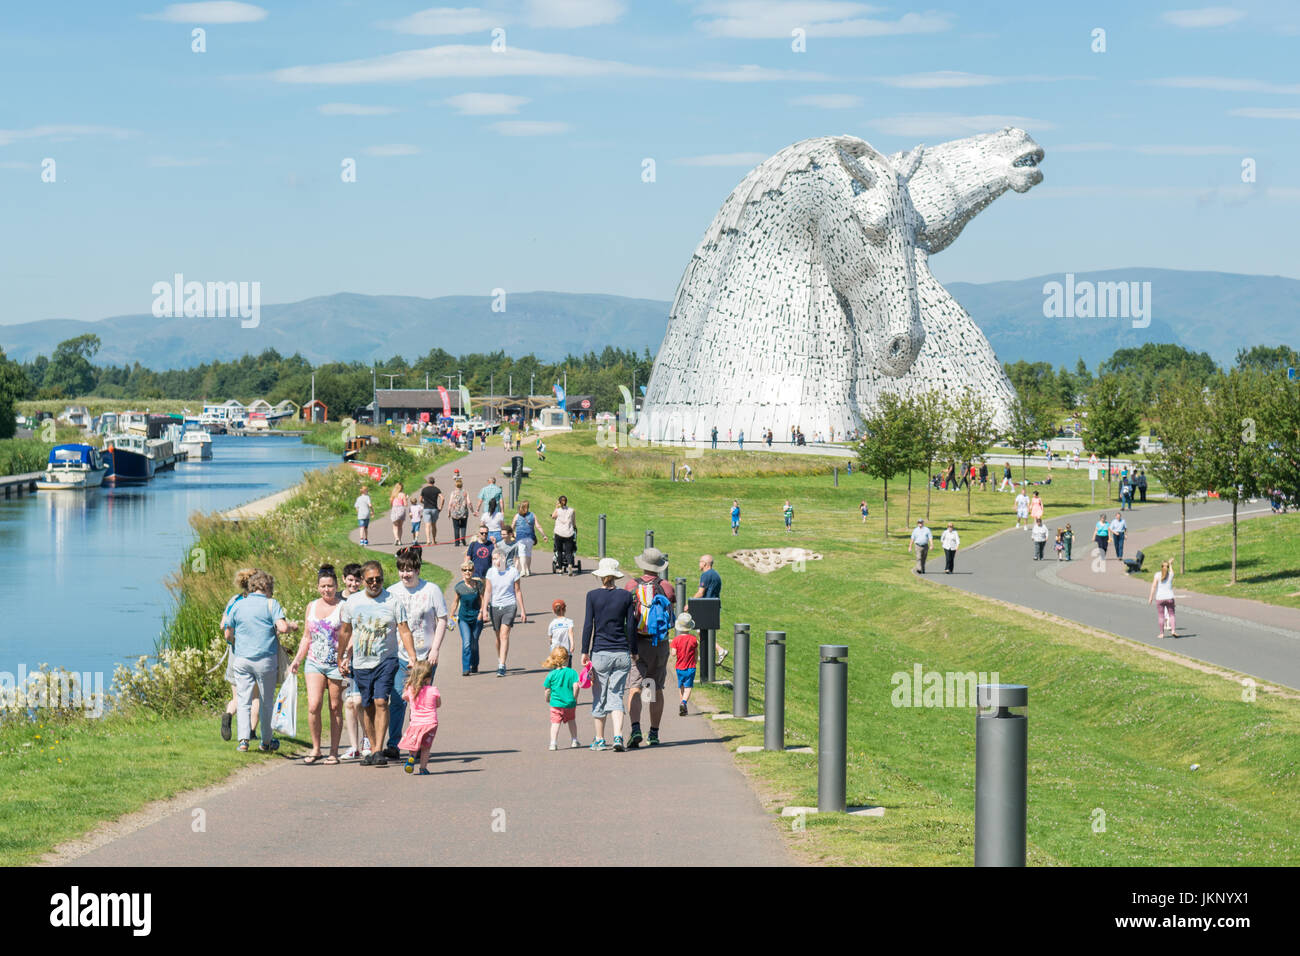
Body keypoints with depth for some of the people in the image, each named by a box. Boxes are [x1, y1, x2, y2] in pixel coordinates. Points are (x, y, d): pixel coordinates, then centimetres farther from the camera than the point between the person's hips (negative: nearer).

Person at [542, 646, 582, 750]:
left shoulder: (551, 674, -4)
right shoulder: (572, 672, -4)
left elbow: (547, 690, 0)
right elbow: (575, 686, -11)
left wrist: (547, 700, 17)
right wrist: (575, 698, 2)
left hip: (556, 704, -2)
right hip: (570, 703, 2)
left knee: (555, 722, -2)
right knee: (571, 720, 22)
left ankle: (553, 743, -15)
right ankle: (574, 741, 30)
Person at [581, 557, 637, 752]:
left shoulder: (593, 595, -5)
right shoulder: (626, 596, 0)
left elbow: (588, 625, -5)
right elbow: (631, 626, 2)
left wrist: (585, 652, 0)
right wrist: (634, 652, 12)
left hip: (600, 653, -2)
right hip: (622, 653, 2)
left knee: (599, 698, 9)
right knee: (616, 696, 4)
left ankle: (600, 740, 16)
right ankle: (618, 736, -13)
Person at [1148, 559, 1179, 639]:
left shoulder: (1157, 575, -5)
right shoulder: (1171, 574, 1)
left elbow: (1154, 586, -10)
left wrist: (1151, 597, -8)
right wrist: (1170, 564, 44)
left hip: (1160, 598, -1)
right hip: (1169, 597, 1)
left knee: (1161, 616, 4)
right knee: (1171, 614, 10)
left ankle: (1162, 633, 6)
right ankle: (1173, 630, -5)